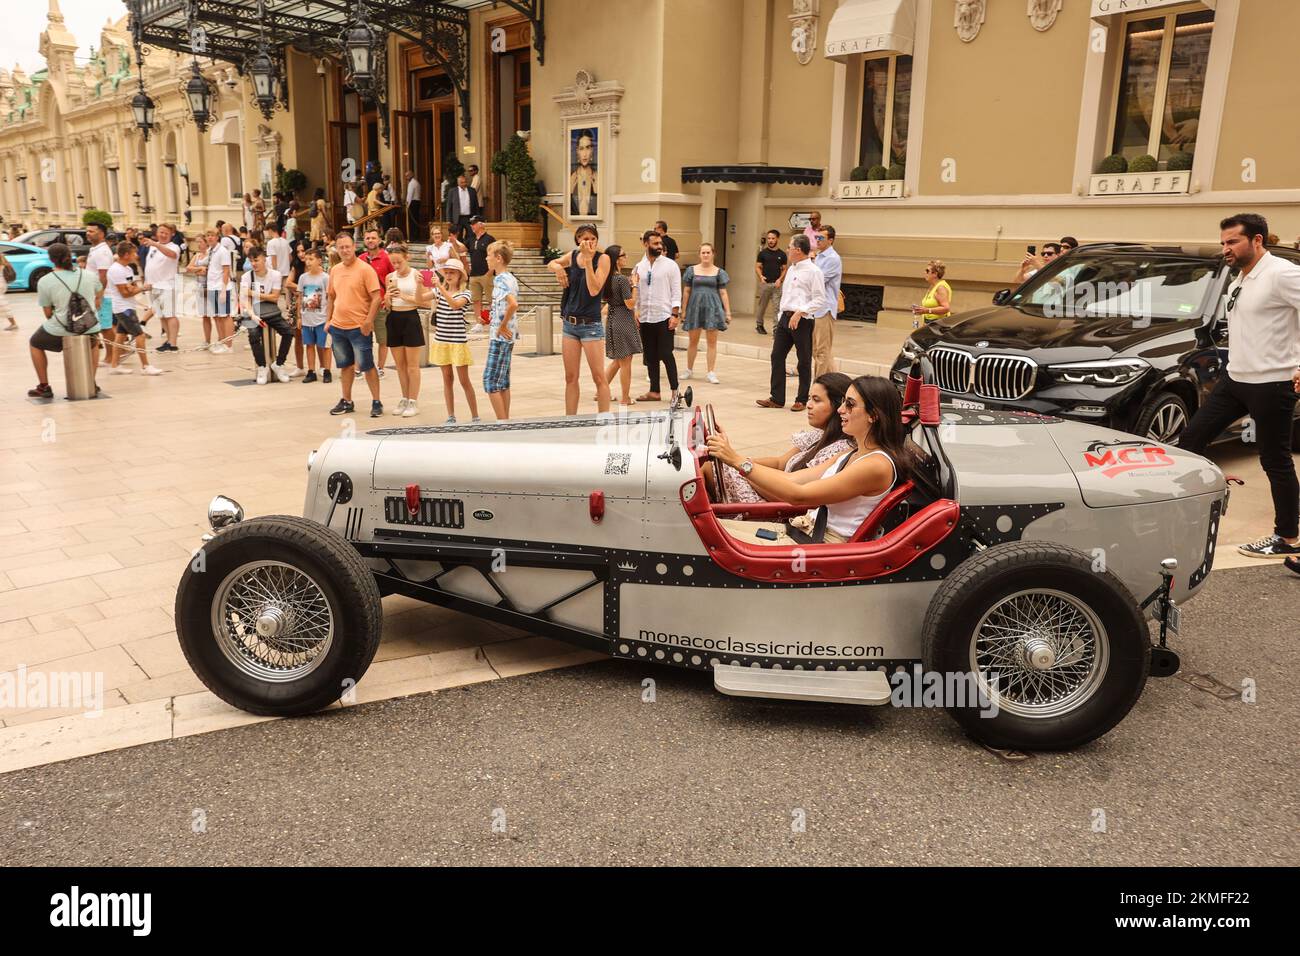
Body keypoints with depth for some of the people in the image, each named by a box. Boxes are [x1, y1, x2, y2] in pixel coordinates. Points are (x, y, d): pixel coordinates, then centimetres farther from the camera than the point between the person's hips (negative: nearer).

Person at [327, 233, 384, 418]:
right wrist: (329, 320, 12)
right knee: (345, 365, 14)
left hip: (358, 327, -6)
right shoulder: (335, 270, 9)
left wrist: (368, 321, -20)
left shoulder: (365, 269, -10)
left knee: (366, 366, -1)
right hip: (338, 326, 6)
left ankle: (376, 402, 8)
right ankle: (346, 402, 23)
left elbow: (377, 297, -14)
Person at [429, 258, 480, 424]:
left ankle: (475, 416, 8)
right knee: (447, 378, 10)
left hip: (458, 342, -5)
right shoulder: (439, 291, 8)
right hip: (441, 341, 5)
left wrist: (441, 287, -34)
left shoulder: (465, 293, -6)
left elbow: (455, 304, -27)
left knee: (464, 380, -1)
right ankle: (451, 416, 16)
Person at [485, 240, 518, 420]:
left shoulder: (500, 280, -16)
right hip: (507, 336, 10)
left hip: (500, 336, -10)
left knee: (490, 380, -6)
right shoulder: (510, 278, 12)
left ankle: (502, 422, -5)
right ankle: (505, 420, 18)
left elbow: (513, 304, -32)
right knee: (502, 380, 13)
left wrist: (502, 326, -21)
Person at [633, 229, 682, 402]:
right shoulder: (639, 267, 9)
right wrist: (635, 313, 4)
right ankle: (654, 391, 16)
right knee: (650, 357, 8)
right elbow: (636, 292, 12)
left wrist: (675, 315, -12)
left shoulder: (670, 265, -2)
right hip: (645, 318, 4)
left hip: (664, 317, -4)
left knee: (666, 355, -6)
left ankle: (675, 391, 1)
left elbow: (676, 292, -5)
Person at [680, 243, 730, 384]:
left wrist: (728, 312, -1)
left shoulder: (719, 272, 4)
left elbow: (723, 293, 4)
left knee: (712, 342, 0)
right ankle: (689, 369, 23)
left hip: (712, 308, -1)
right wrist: (683, 310, 4)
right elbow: (686, 291, 7)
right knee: (693, 341, 8)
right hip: (695, 307, 1)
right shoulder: (692, 270, 5)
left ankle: (711, 373, 6)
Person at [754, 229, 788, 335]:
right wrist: (761, 276, -14)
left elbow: (784, 269, 9)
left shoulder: (782, 254, 6)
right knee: (762, 306, 7)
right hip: (765, 283, 0)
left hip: (777, 284, 0)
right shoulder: (763, 253, 4)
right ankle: (759, 325, 21)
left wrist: (780, 279, -7)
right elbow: (757, 267, 4)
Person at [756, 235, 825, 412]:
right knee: (777, 356, 5)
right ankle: (777, 398, 11)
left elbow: (819, 300, -15)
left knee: (804, 361, 3)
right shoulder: (791, 270, 16)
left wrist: (800, 312, -22)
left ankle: (802, 400, 13)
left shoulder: (813, 271, -10)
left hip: (802, 320, -8)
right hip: (785, 318, 8)